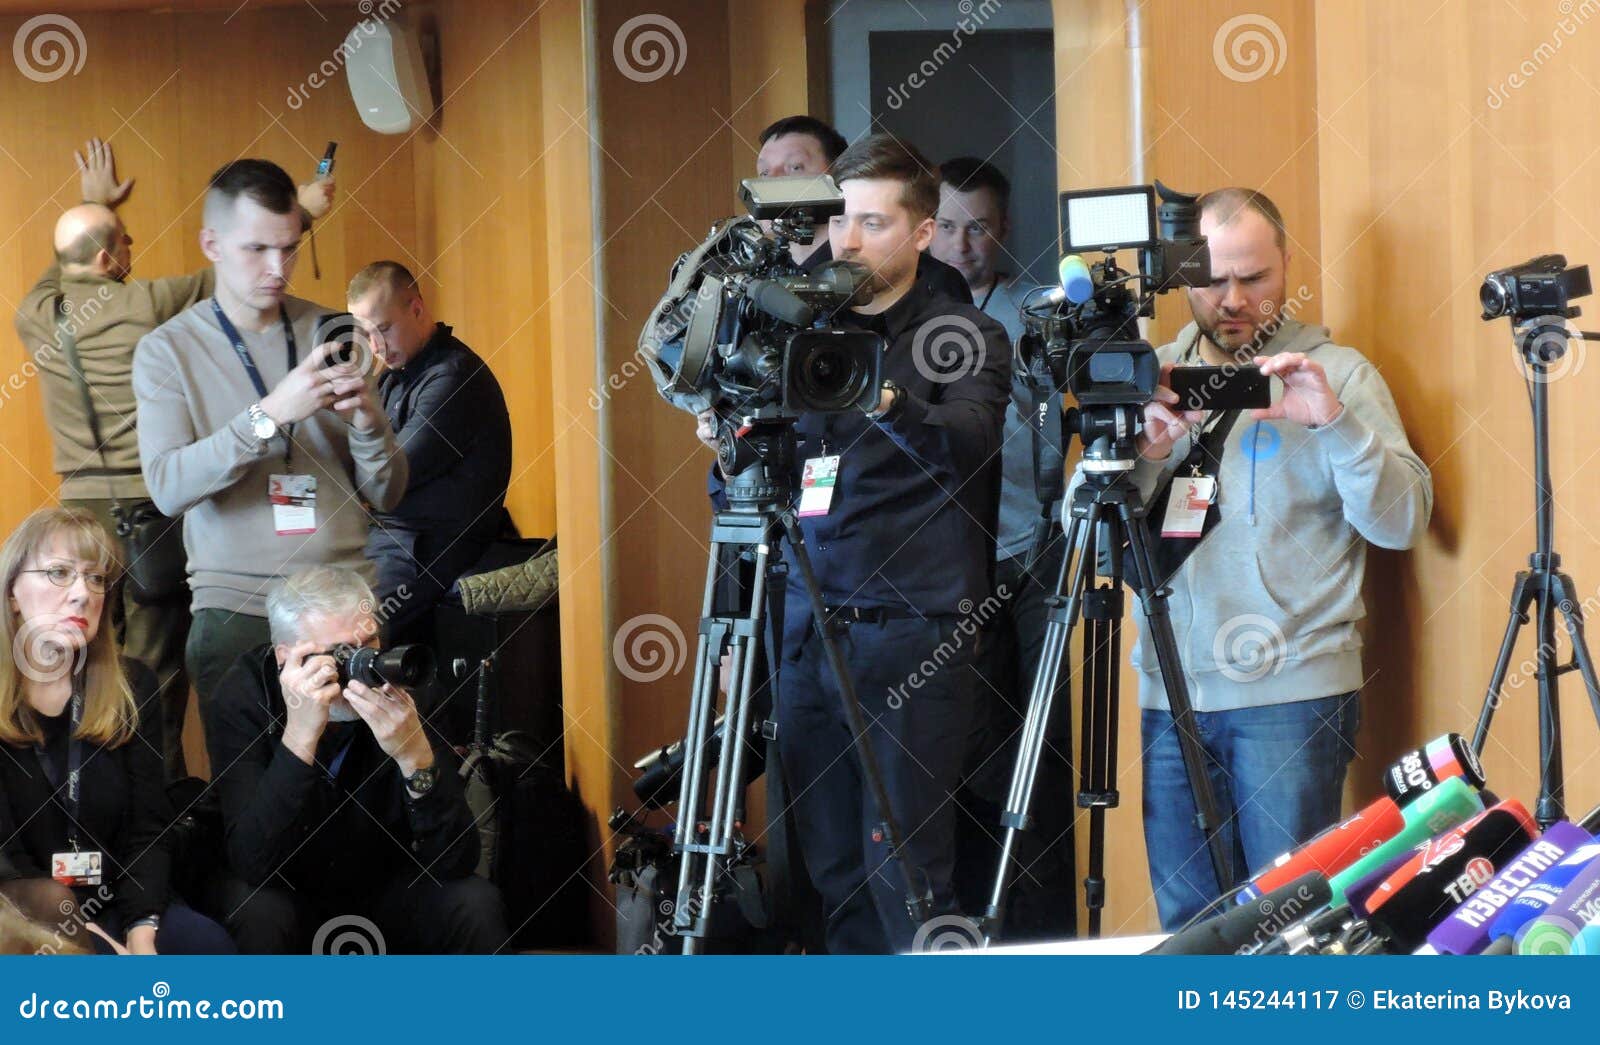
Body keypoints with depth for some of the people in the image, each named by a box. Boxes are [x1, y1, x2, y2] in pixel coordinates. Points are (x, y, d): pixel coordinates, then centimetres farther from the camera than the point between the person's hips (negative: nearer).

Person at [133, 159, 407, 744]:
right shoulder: (168, 350, 1)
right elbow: (168, 488, -15)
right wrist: (271, 415, -24)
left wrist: (368, 424, -12)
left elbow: (387, 496, 8)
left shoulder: (331, 335, 8)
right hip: (237, 608, -2)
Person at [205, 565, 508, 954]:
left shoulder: (401, 687, -17)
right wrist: (300, 735, -42)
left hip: (383, 889, 2)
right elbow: (253, 864, -32)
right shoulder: (245, 695, -21)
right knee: (259, 913, -34)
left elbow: (456, 862, -21)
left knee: (476, 904, -24)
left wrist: (416, 756, -38)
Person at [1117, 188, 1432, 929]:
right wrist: (1146, 454, -9)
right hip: (1170, 696, 4)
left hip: (1291, 693, -4)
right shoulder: (1156, 374, 14)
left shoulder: (1338, 373, 3)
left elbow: (1403, 522, -9)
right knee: (1185, 925, 6)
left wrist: (1333, 422, -21)